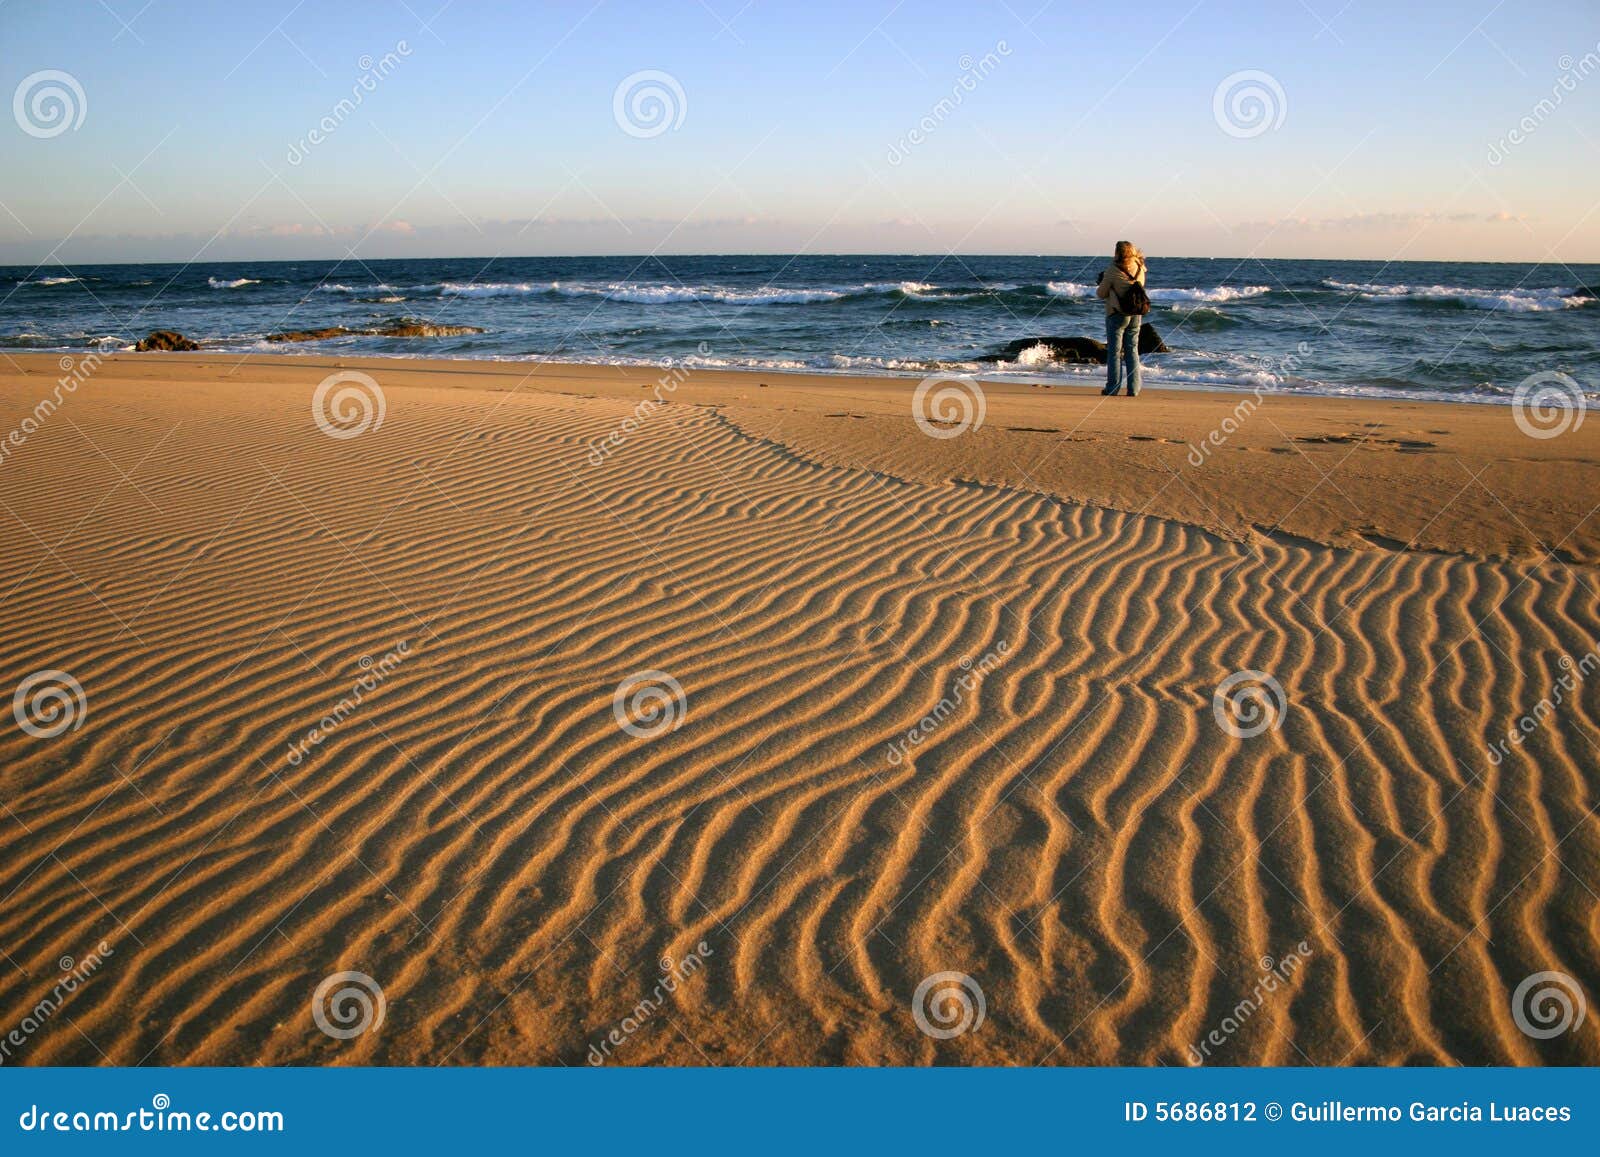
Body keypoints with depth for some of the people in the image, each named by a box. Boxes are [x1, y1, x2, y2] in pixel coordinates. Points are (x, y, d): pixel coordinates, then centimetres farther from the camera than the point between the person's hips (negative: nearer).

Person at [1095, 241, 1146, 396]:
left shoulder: (1112, 270, -14)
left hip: (1117, 315, -4)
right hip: (1136, 315, 5)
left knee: (1114, 351, 1)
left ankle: (1113, 387, 0)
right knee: (1132, 351, 9)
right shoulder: (1139, 269, 1)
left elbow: (1101, 293, -7)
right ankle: (1133, 388, 7)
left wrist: (1102, 283, 12)